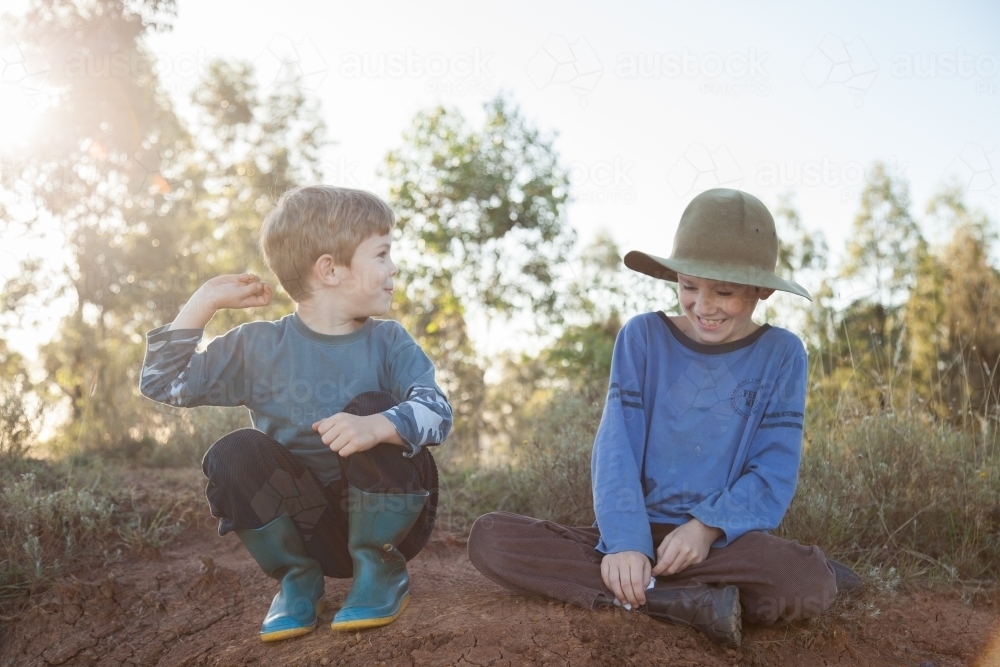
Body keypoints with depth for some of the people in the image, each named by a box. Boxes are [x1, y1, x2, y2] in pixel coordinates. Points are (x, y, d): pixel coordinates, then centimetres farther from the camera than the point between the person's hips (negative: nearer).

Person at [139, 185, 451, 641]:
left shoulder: (388, 343, -4)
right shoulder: (258, 347, -3)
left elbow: (436, 410, -21)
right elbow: (163, 382, -1)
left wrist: (377, 426, -42)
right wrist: (204, 303, -8)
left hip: (383, 513, -1)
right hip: (305, 525, 1)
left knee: (370, 409, -26)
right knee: (234, 454, -23)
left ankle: (379, 571, -7)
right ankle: (297, 579, 0)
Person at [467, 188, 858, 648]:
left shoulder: (781, 355, 1)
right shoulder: (642, 336, 2)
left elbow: (775, 471, -4)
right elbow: (616, 449, -6)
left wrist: (709, 527, -20)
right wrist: (624, 539, -20)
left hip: (725, 539, -2)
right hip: (637, 532, 2)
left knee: (810, 583, -34)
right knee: (490, 538, -22)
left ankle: (631, 590, -21)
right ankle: (691, 604, -26)